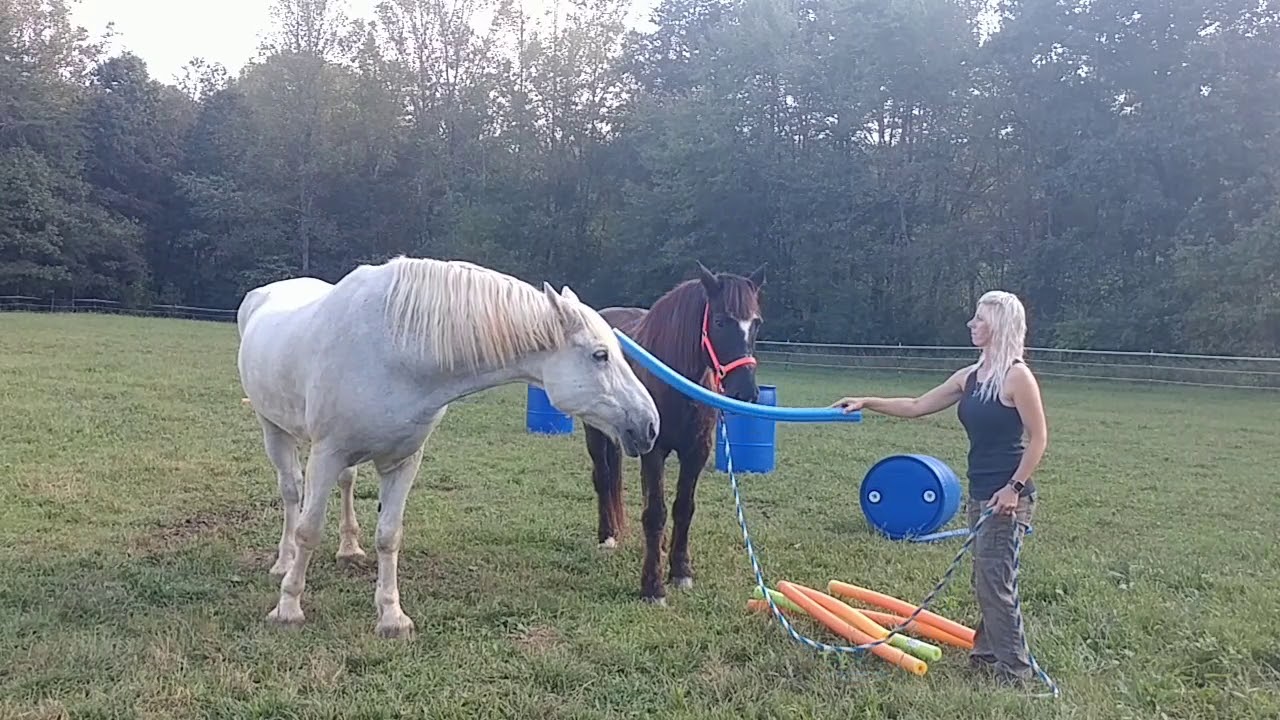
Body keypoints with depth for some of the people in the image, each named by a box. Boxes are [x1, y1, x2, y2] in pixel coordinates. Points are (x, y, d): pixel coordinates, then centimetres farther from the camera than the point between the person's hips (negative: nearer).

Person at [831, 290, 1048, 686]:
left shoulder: (1017, 376, -13)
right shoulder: (970, 376, 10)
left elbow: (1038, 438, -14)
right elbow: (917, 407, 14)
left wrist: (1014, 487, -19)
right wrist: (866, 403, 10)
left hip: (1008, 496, -8)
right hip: (980, 493, 8)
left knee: (994, 579, -5)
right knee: (985, 578, 15)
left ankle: (1014, 668, 5)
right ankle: (988, 651, 26)